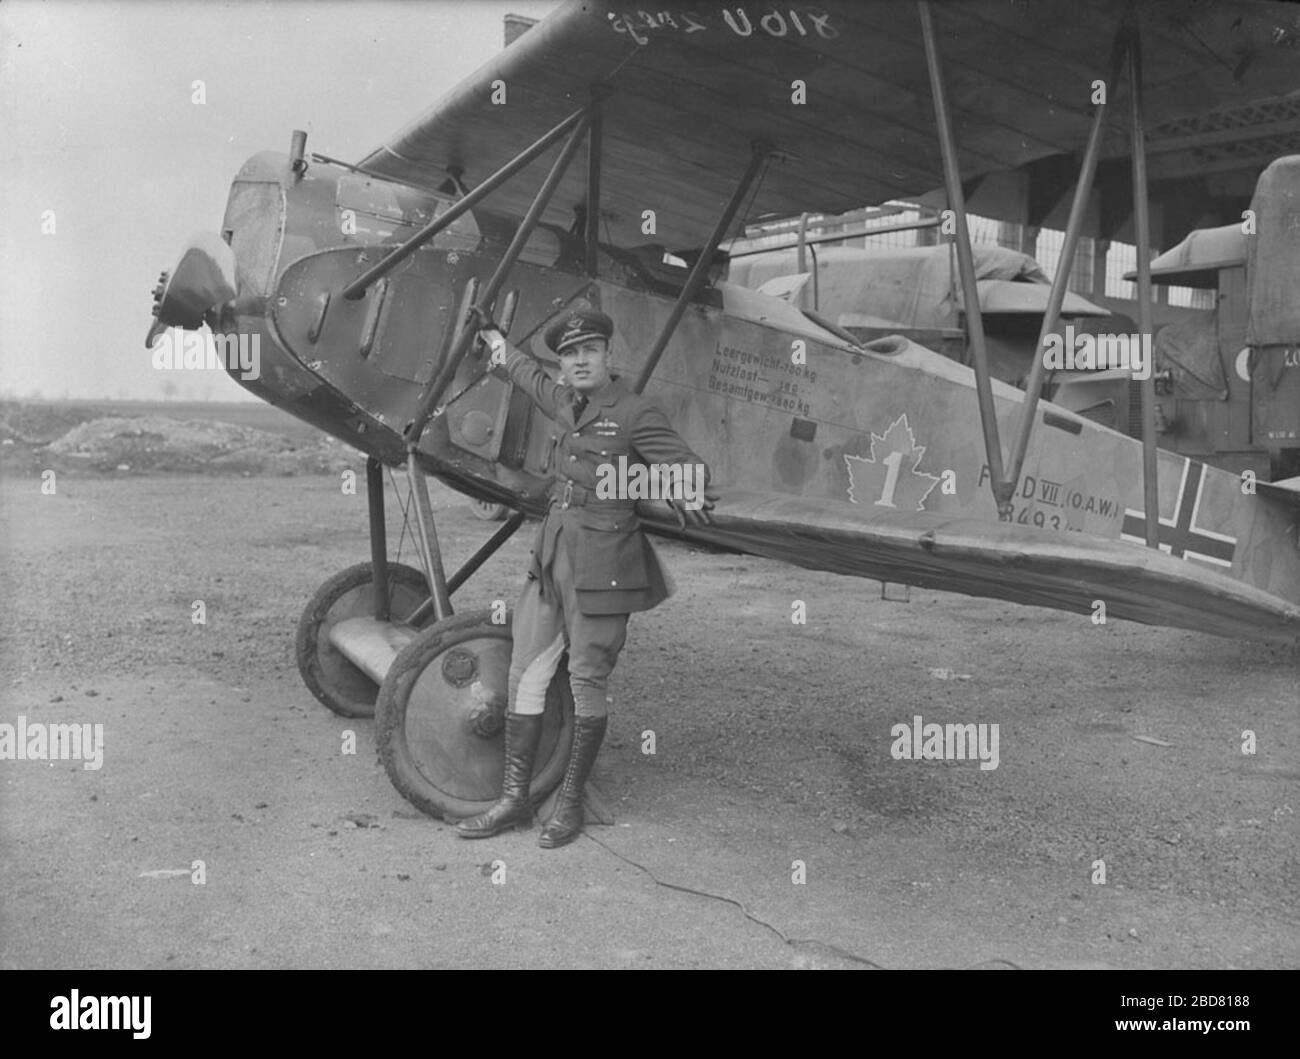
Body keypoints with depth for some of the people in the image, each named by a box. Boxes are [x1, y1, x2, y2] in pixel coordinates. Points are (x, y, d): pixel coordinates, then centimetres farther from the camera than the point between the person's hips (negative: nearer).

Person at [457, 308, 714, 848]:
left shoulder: (633, 413, -8)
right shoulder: (565, 403, 11)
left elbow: (686, 464, -12)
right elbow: (531, 376, 32)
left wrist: (689, 498, -33)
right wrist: (495, 341, 47)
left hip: (601, 561, -7)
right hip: (552, 552, 7)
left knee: (587, 681, 0)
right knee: (526, 672, 6)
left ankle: (570, 802, 15)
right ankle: (514, 797, 15)